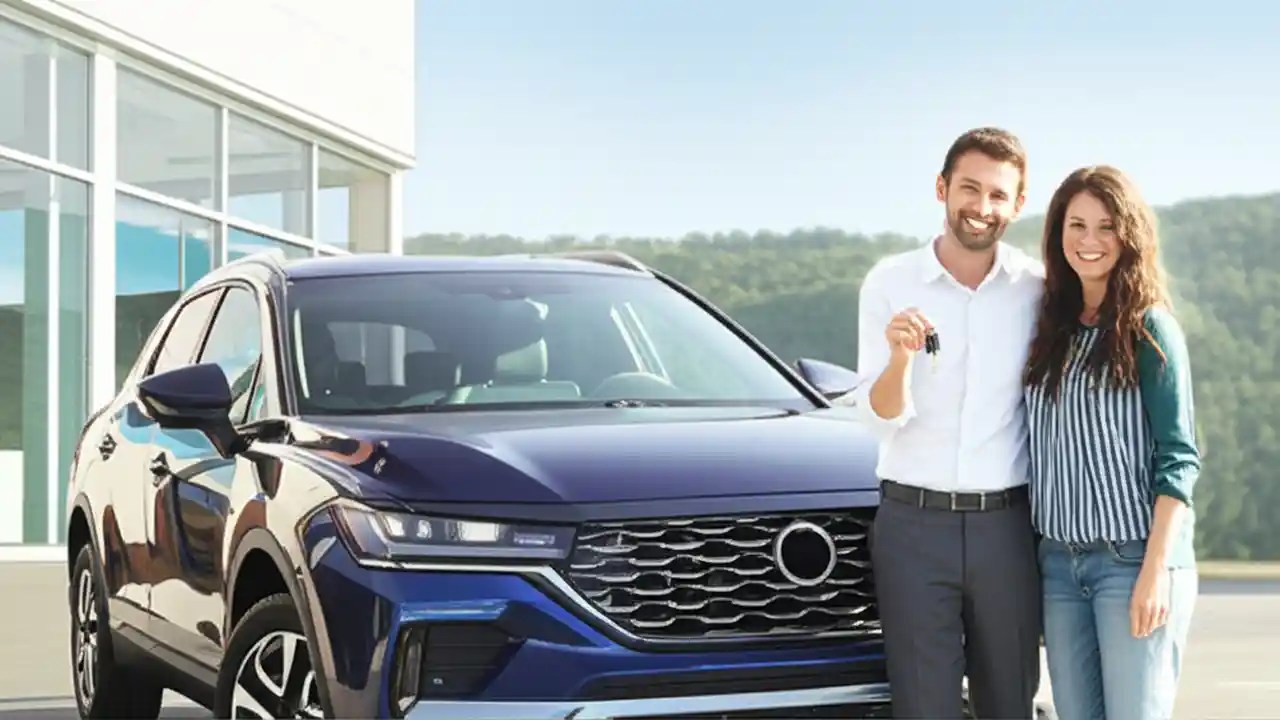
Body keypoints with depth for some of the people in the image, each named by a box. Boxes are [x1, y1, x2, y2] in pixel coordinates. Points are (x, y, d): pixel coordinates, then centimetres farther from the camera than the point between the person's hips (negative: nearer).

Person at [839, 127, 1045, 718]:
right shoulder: (890, 281, 1)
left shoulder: (1037, 288, 2)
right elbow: (881, 419, -3)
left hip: (1006, 524, 1)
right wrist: (900, 357, -23)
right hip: (913, 522, -1)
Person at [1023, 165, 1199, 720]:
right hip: (1058, 561, 5)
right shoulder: (1052, 328, 12)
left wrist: (1155, 571, -16)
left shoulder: (1149, 329, -4)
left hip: (1134, 556, -5)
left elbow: (1178, 459, -8)